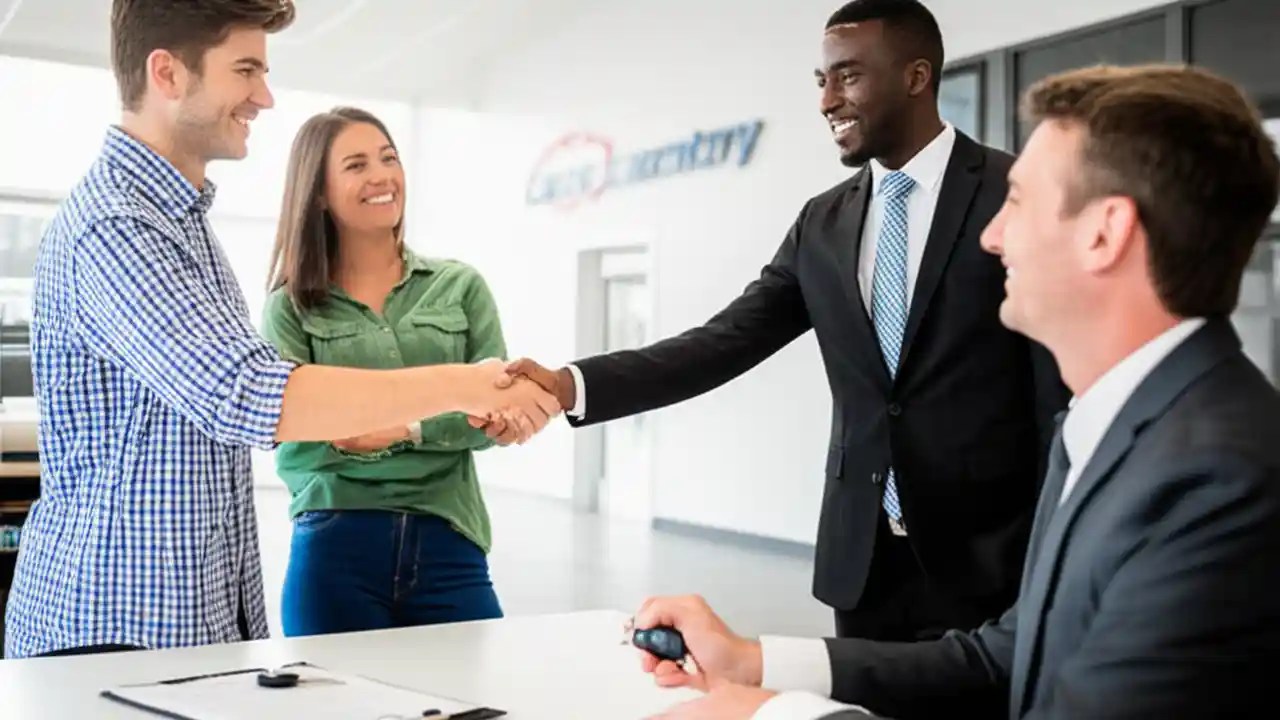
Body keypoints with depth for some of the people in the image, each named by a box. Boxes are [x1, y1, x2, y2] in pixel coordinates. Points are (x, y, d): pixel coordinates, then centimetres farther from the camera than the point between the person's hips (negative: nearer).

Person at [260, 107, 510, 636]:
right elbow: (292, 452, -6)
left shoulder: (461, 287, 9)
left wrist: (410, 427, -19)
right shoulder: (290, 308, 5)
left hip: (449, 546, 2)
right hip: (334, 549, -1)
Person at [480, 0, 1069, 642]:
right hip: (862, 558, 5)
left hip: (988, 557, -4)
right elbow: (725, 342, 0)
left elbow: (1061, 388, -7)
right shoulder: (822, 223, 9)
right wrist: (570, 385, -12)